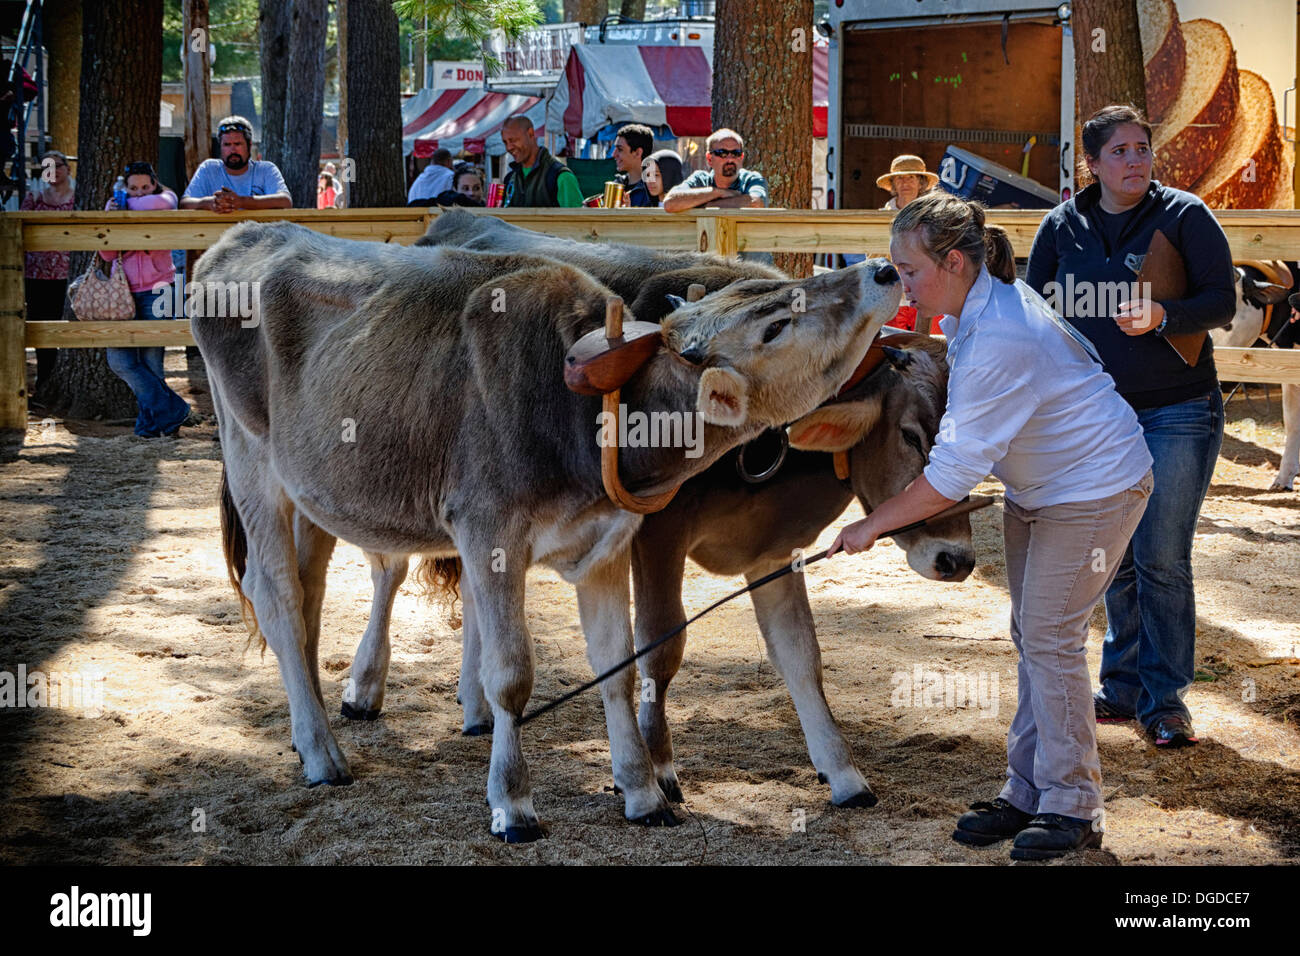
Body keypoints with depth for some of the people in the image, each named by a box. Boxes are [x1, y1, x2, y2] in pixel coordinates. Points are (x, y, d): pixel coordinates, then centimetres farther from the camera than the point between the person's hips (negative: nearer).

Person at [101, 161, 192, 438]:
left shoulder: (165, 198, 6)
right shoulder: (116, 206, 13)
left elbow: (161, 203, -22)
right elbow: (107, 254, 5)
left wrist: (130, 205, -6)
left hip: (156, 290, -3)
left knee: (151, 362, -5)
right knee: (119, 360, -10)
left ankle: (151, 421, 10)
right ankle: (172, 410, -4)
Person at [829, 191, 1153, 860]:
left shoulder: (999, 341, -33)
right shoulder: (973, 306, -2)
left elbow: (953, 474, -29)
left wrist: (873, 525, -21)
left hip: (1094, 487, -10)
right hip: (1038, 488, 10)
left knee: (1050, 638, -9)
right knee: (1031, 635, 11)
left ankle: (1071, 806, 0)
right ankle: (1027, 793, 18)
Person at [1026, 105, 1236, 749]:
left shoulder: (1184, 216, -5)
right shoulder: (1062, 226, 6)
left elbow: (1222, 303, -8)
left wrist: (1162, 315, -25)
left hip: (1177, 413, -4)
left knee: (1161, 559, -5)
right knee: (1116, 558, 10)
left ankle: (1164, 698, 5)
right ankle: (1123, 687, 22)